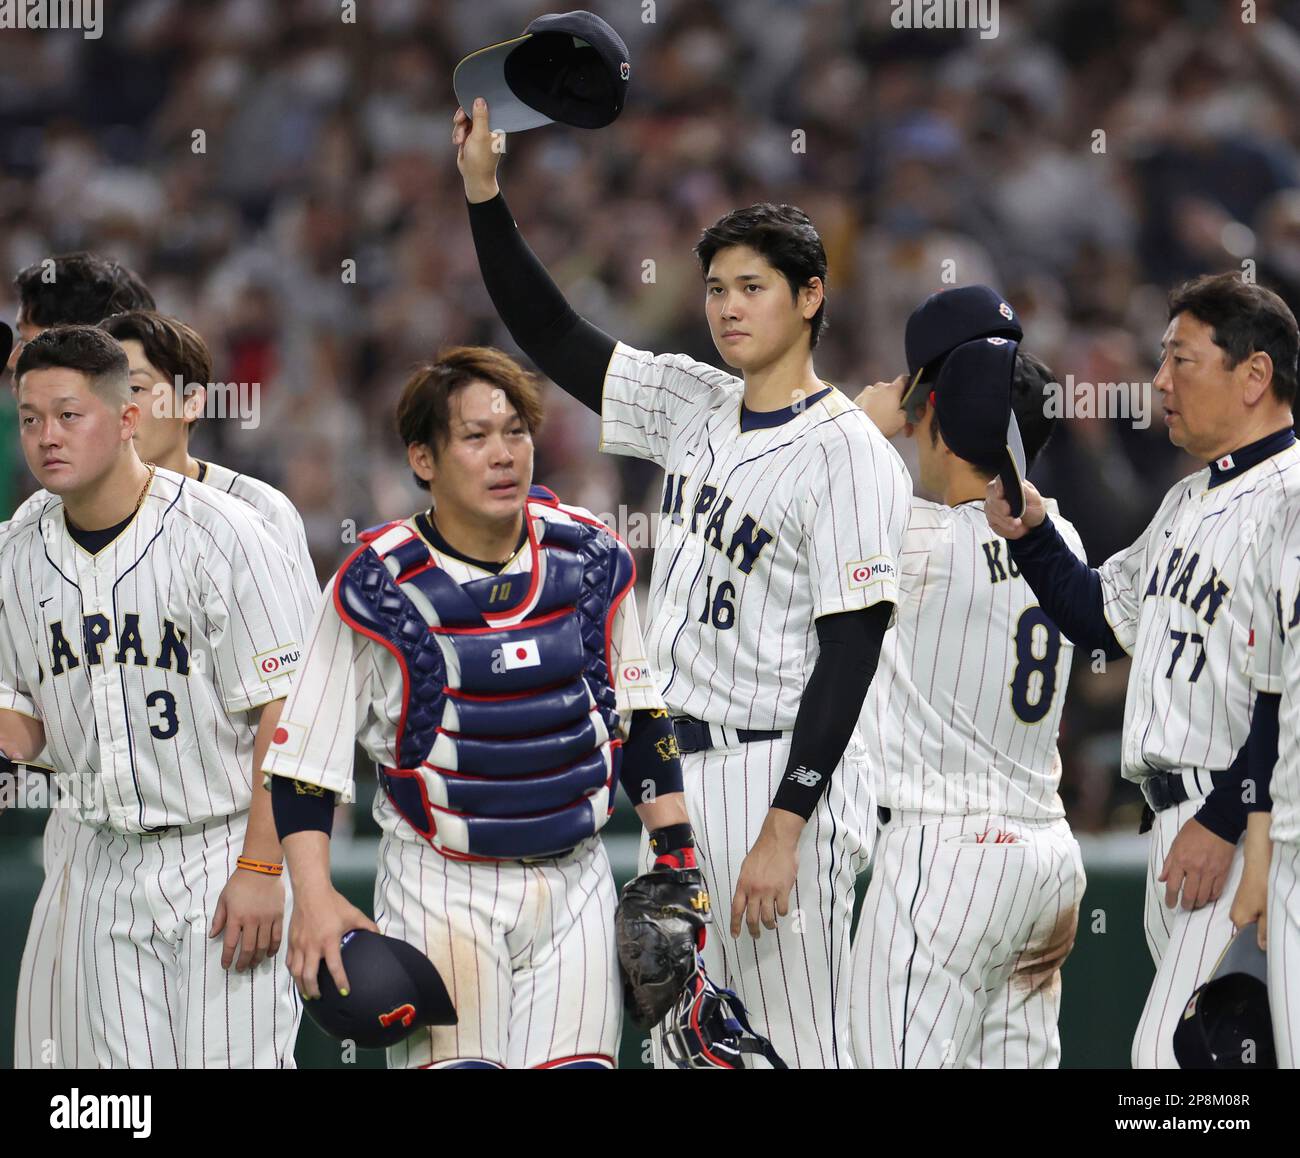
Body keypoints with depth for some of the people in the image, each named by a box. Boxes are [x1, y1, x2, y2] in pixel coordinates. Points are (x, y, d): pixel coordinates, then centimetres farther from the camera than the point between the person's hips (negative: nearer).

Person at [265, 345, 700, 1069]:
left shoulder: (591, 560, 2)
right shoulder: (378, 588, -9)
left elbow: (641, 721, 14)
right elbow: (306, 755, -5)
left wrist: (676, 851, 9)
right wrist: (314, 896, -14)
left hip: (574, 888, 3)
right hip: (440, 892, -3)